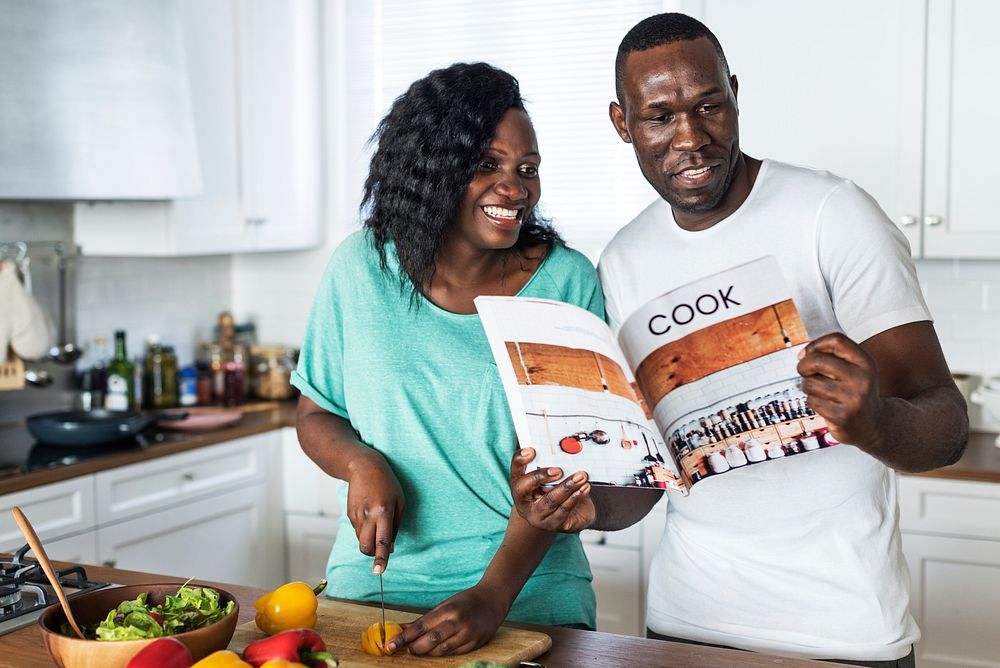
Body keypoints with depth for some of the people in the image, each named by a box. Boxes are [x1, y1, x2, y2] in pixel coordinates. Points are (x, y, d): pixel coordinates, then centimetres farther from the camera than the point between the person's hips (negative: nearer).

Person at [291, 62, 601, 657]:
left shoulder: (566, 283, -7)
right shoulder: (362, 267, -3)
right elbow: (316, 414, 8)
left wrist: (492, 597, -21)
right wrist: (361, 463, -14)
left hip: (528, 591, -1)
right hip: (375, 579, 1)